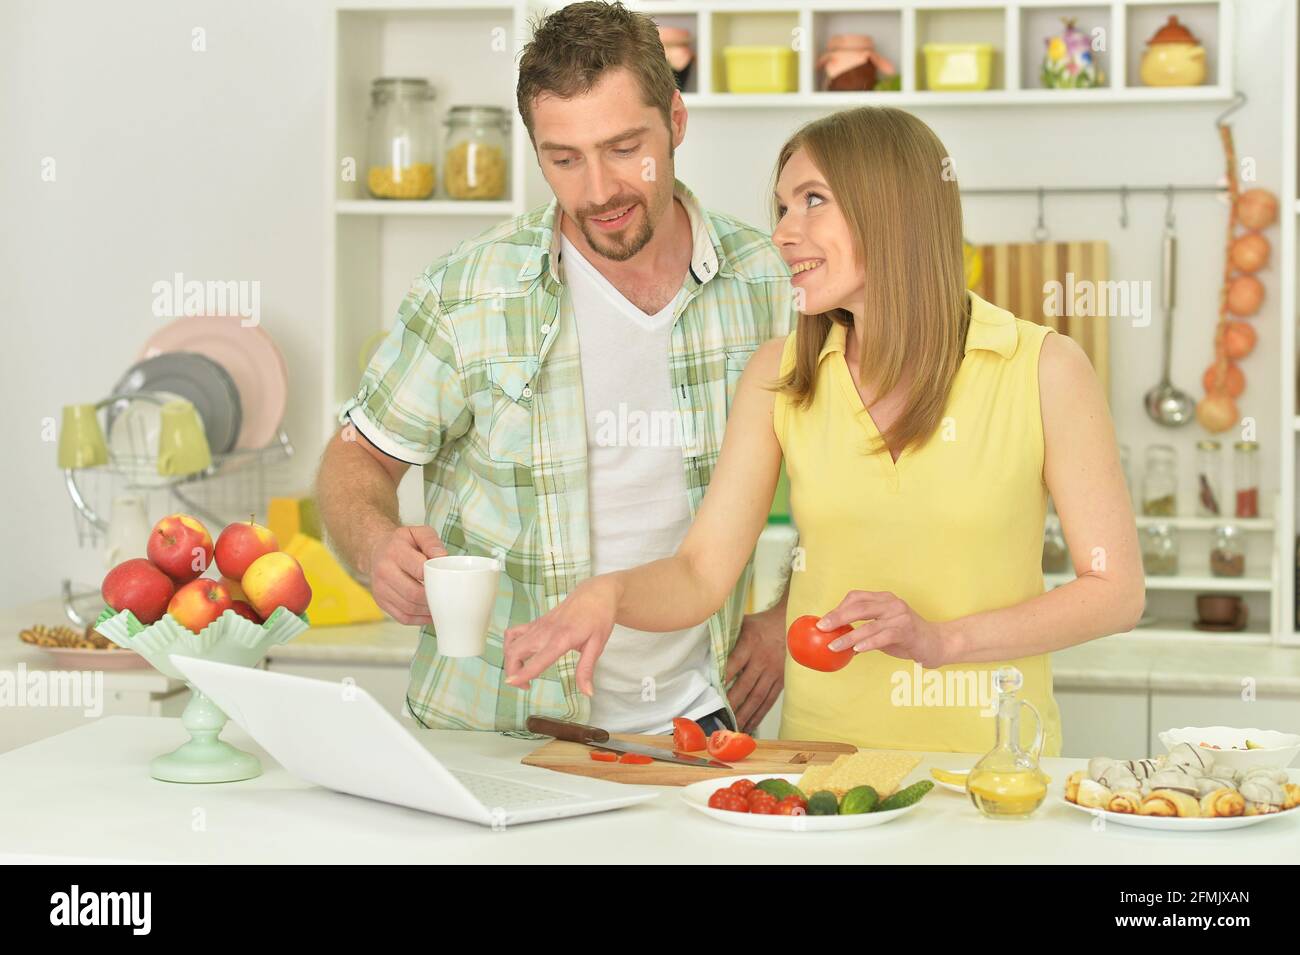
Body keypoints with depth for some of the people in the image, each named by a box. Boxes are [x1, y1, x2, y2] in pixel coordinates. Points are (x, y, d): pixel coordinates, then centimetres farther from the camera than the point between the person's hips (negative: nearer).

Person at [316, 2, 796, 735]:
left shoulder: (768, 283, 0)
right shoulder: (469, 295, -5)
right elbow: (360, 456, 5)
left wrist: (791, 620, 4)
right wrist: (377, 548, -16)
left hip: (693, 721, 1)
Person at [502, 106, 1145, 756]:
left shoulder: (1043, 369, -1)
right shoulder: (779, 376, 7)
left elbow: (1116, 591, 1)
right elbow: (700, 574, 3)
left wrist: (941, 640, -10)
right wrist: (606, 593, -18)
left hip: (989, 757, -1)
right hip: (821, 745, 2)